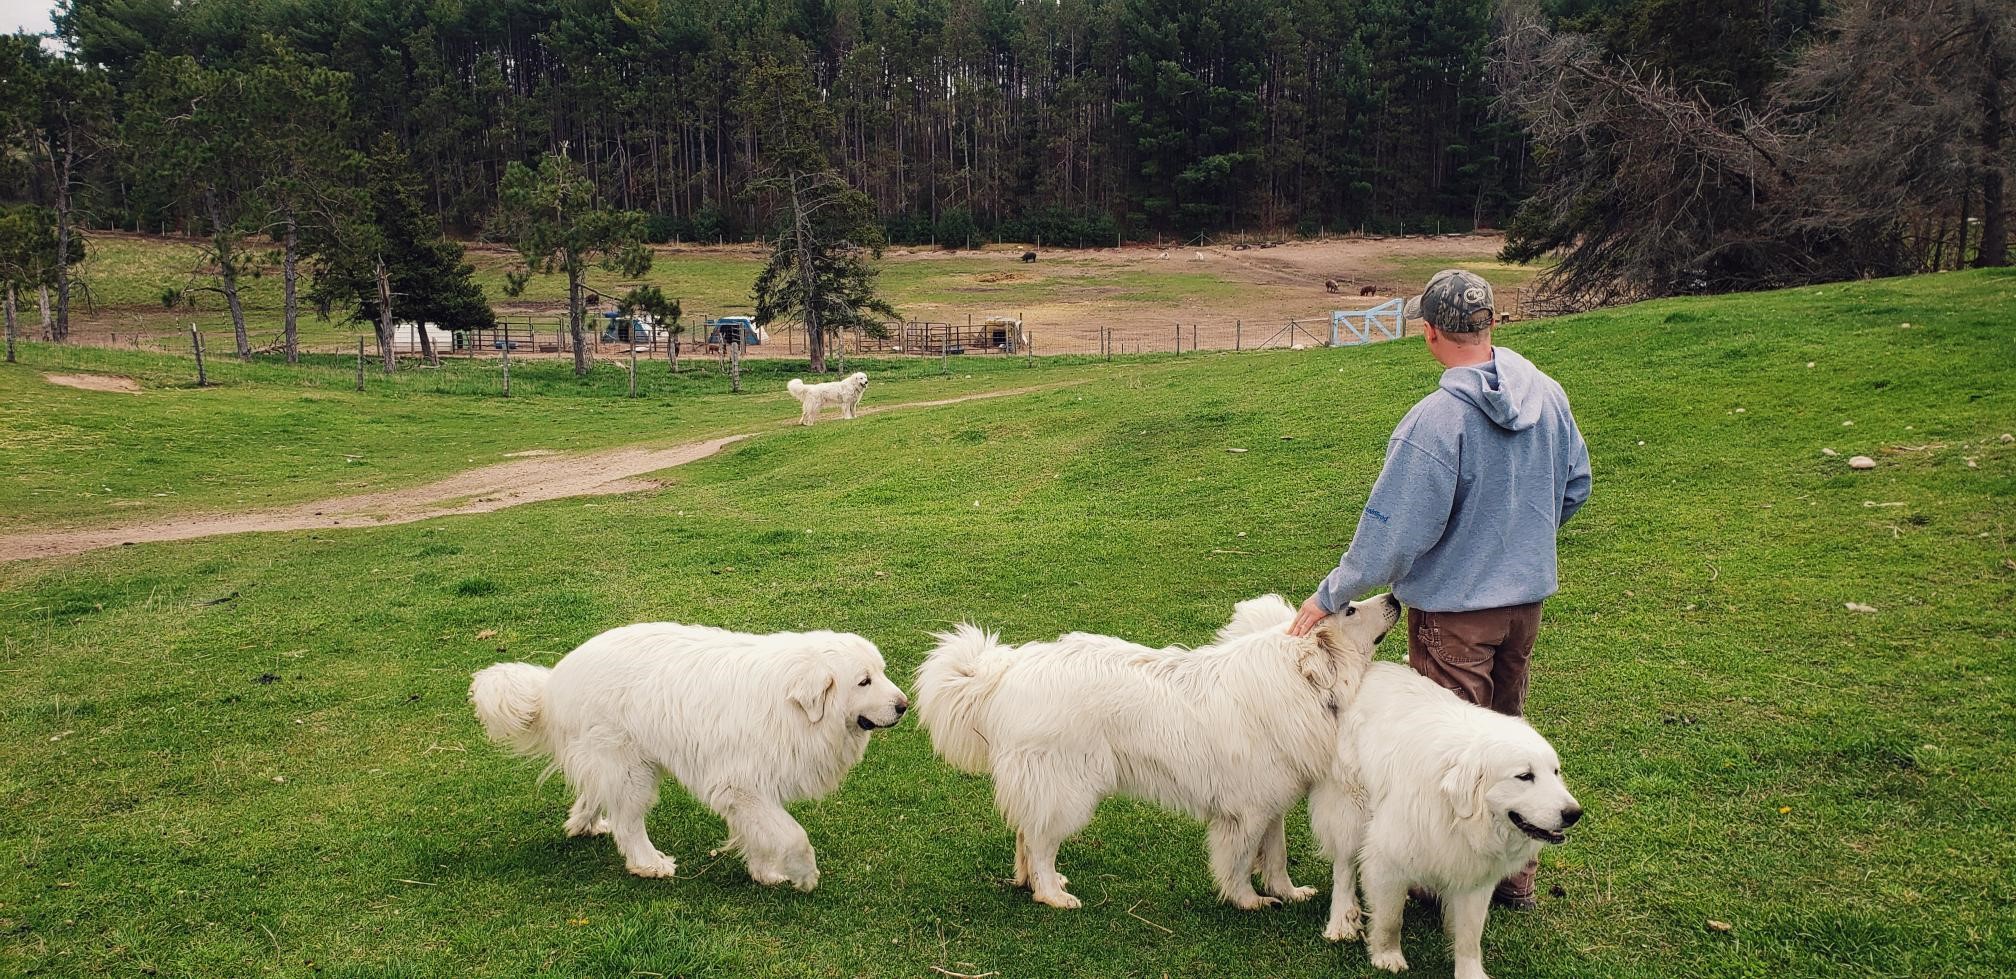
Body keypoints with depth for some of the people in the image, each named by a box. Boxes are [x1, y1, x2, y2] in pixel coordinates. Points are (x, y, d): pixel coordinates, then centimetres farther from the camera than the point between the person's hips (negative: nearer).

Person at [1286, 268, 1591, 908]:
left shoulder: (1436, 419, -25)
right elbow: (1574, 488, 11)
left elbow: (1394, 531, -23)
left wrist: (1330, 596, -12)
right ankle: (1515, 873, 33)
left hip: (1454, 608, -7)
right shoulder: (1548, 395, -3)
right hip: (1526, 595, 7)